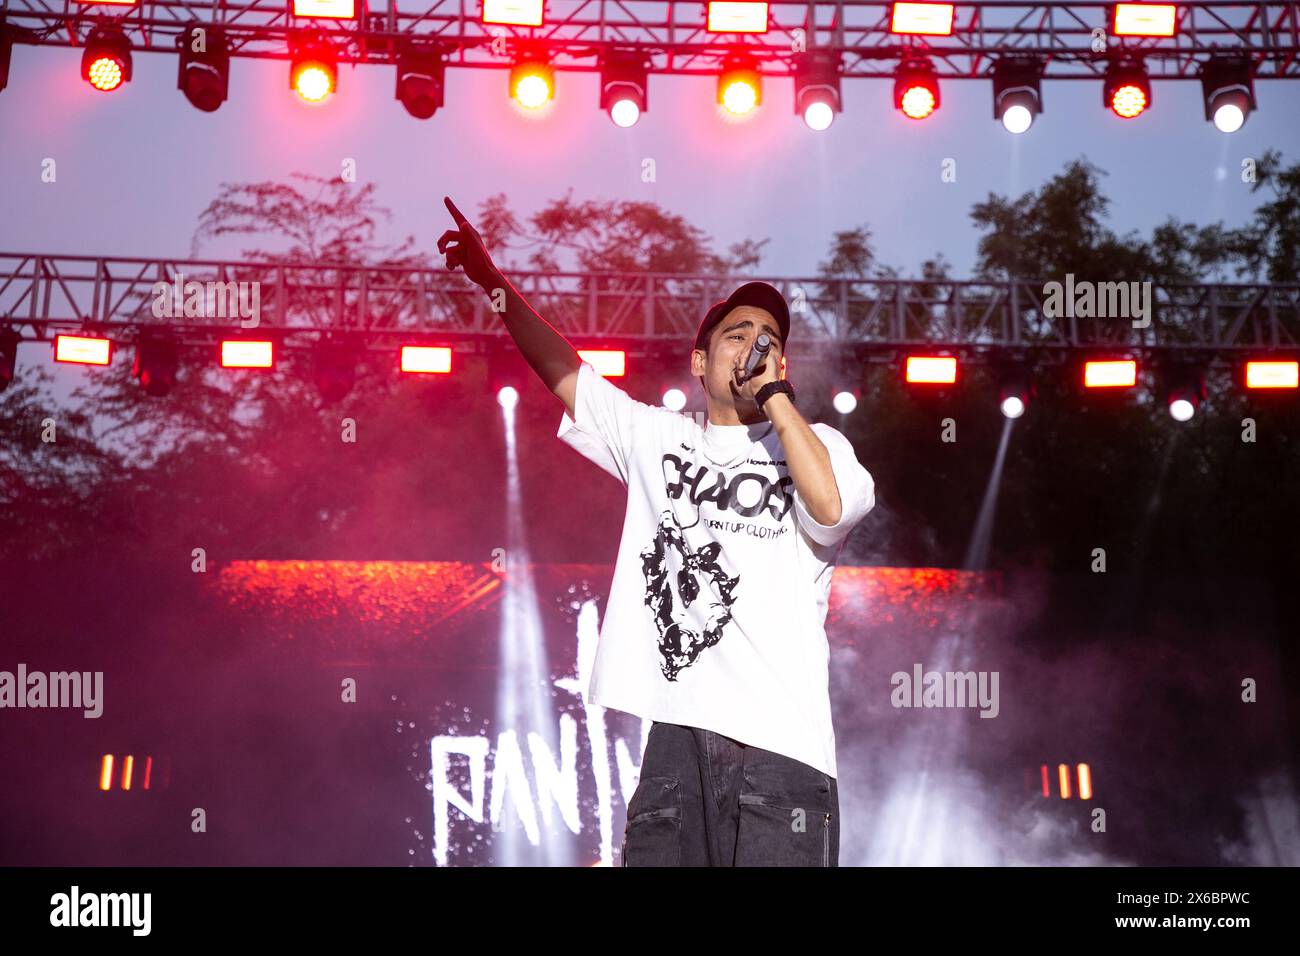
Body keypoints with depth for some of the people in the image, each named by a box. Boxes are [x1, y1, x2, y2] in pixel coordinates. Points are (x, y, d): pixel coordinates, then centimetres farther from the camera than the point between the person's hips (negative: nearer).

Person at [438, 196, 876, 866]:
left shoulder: (814, 444, 10)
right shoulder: (656, 439, 19)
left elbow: (831, 504, -12)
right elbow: (563, 371, 20)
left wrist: (774, 391, -4)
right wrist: (491, 278, 16)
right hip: (677, 741, 3)